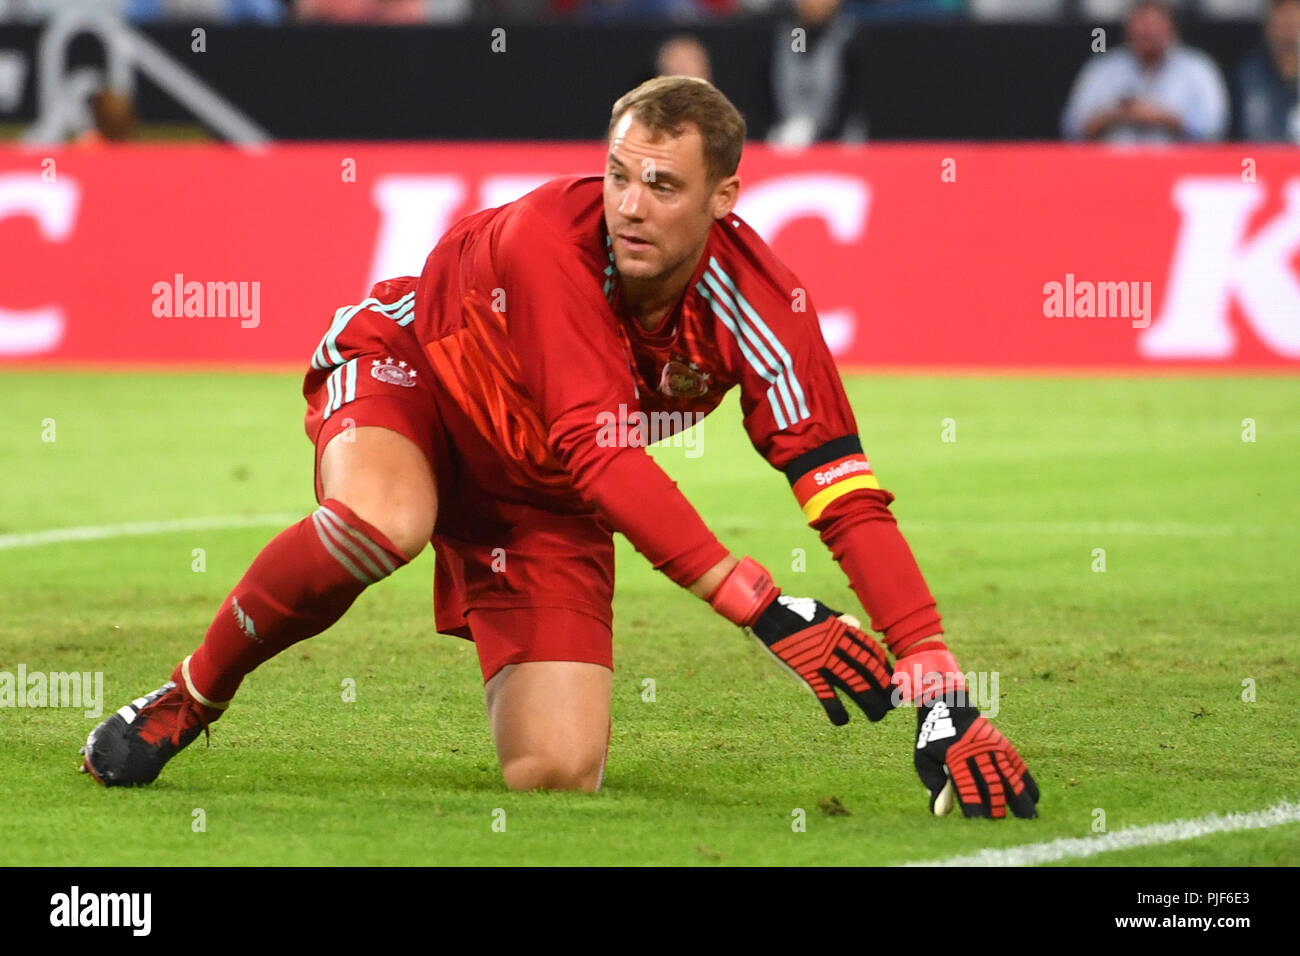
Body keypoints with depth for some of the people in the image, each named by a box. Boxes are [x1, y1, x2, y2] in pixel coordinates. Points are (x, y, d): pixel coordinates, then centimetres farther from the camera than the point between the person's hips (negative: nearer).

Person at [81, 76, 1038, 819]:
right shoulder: (551, 237, -34)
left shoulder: (761, 303, -25)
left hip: (538, 489, 4)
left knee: (558, 773, -13)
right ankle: (187, 699, -16)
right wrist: (761, 604, -47)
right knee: (382, 522, -42)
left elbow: (847, 494, -26)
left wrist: (943, 696, -35)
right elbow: (601, 451, -41)